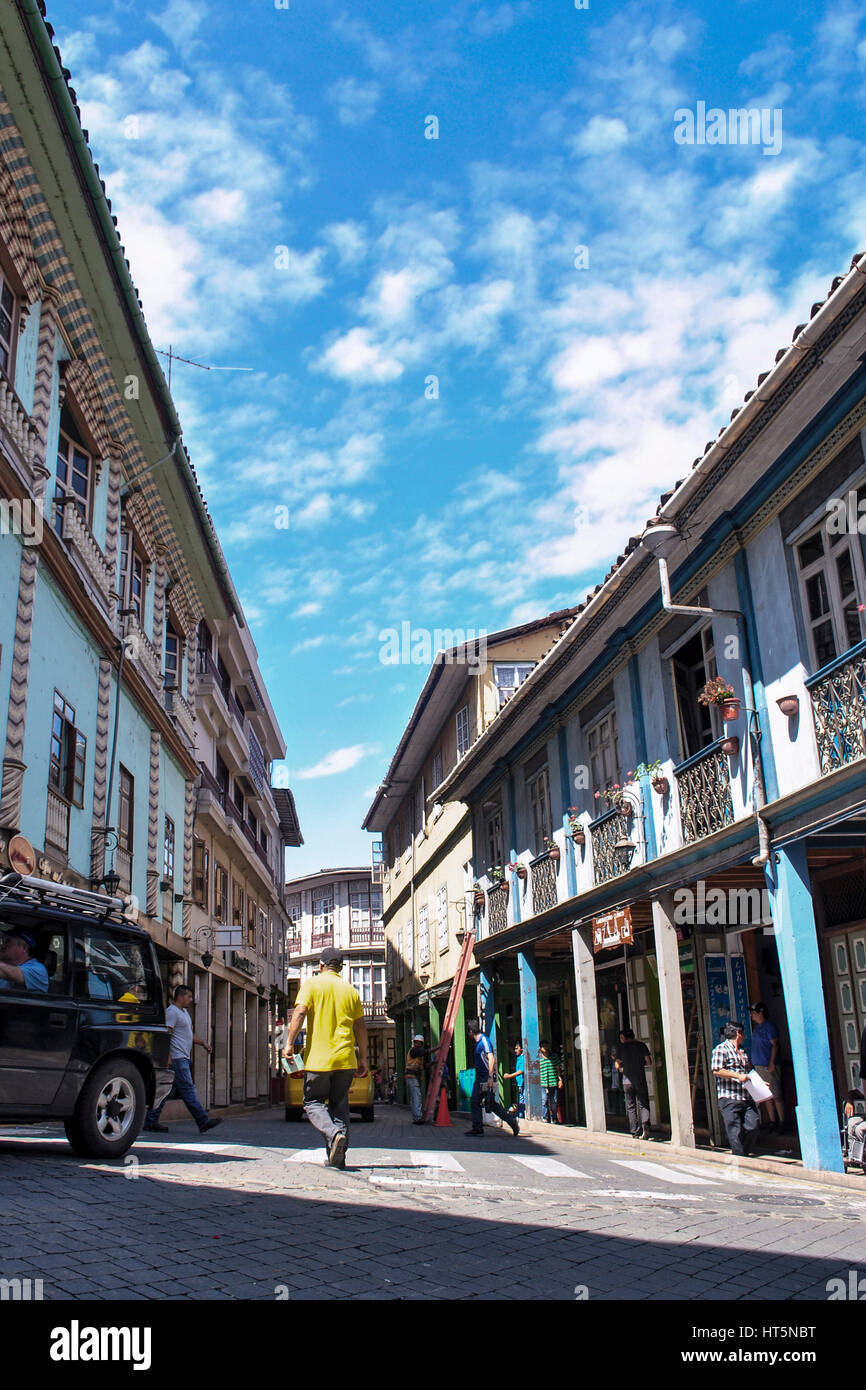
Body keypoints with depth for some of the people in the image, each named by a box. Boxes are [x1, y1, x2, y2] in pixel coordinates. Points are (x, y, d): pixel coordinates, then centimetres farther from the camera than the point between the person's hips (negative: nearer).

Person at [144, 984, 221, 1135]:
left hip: (183, 1058, 10)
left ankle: (150, 1121, 13)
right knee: (188, 1090, -10)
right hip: (177, 1058, -10)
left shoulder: (184, 1012, 22)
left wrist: (202, 1043, 18)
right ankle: (203, 1122, -12)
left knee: (168, 1091, 10)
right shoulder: (172, 1011, -10)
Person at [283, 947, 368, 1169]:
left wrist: (289, 1043, -10)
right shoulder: (350, 990, 12)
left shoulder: (312, 984, 1)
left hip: (318, 1057, -3)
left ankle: (333, 1134, -21)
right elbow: (361, 1028, 12)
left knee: (313, 1103, 5)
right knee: (339, 1105, 11)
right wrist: (363, 1058, 19)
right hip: (345, 1059, 4)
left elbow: (300, 1012, -12)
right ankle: (337, 1157, 7)